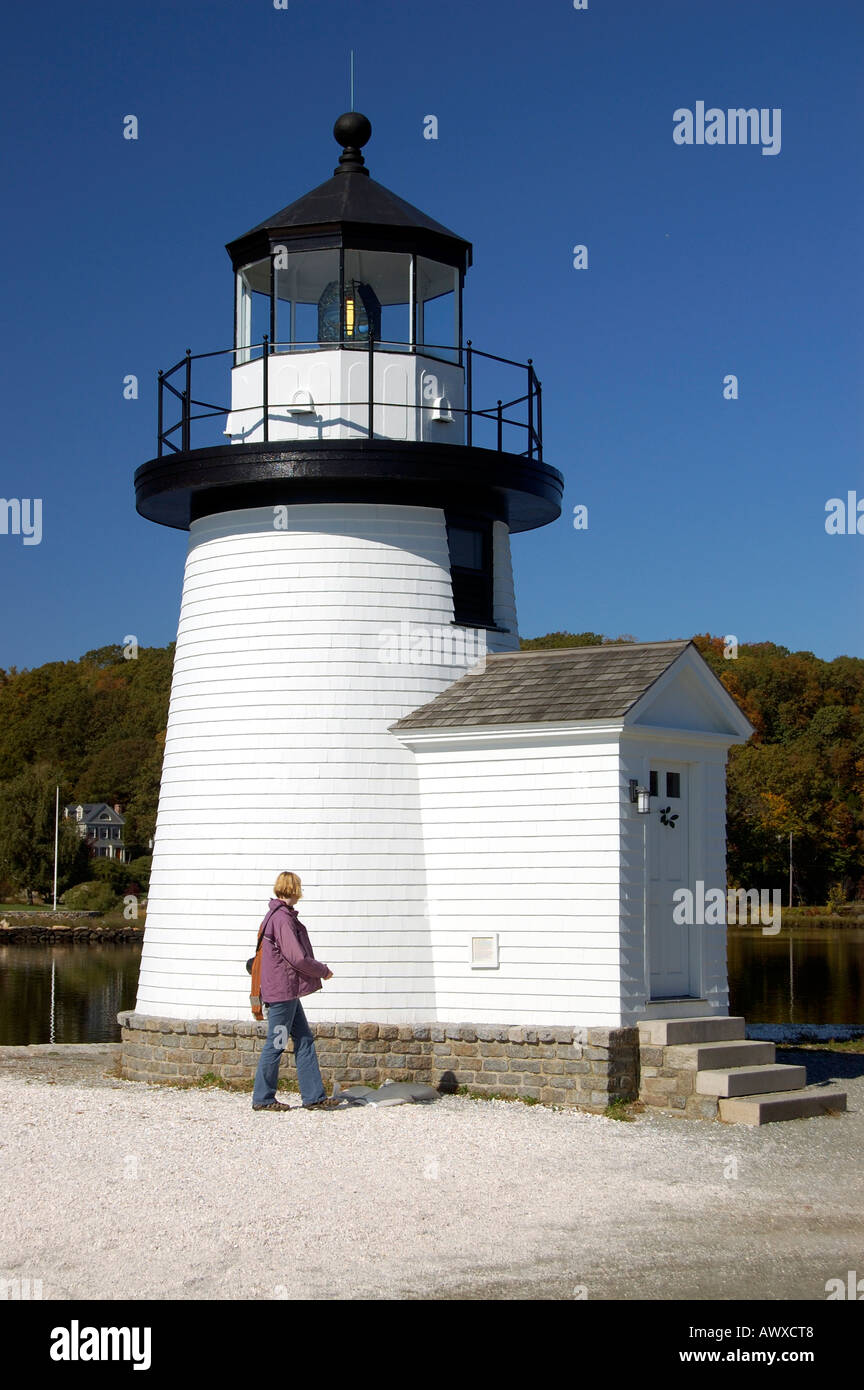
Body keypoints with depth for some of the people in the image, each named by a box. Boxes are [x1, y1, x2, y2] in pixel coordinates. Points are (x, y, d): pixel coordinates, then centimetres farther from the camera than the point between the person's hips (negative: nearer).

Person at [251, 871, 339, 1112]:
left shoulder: (279, 915, 15)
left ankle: (314, 1096, 12)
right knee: (276, 1043, -2)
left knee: (304, 1040, 10)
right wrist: (324, 971, -6)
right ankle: (263, 1098, 7)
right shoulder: (282, 919, -17)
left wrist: (318, 970, 16)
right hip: (282, 990, -10)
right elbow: (298, 958, -20)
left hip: (287, 992, 10)